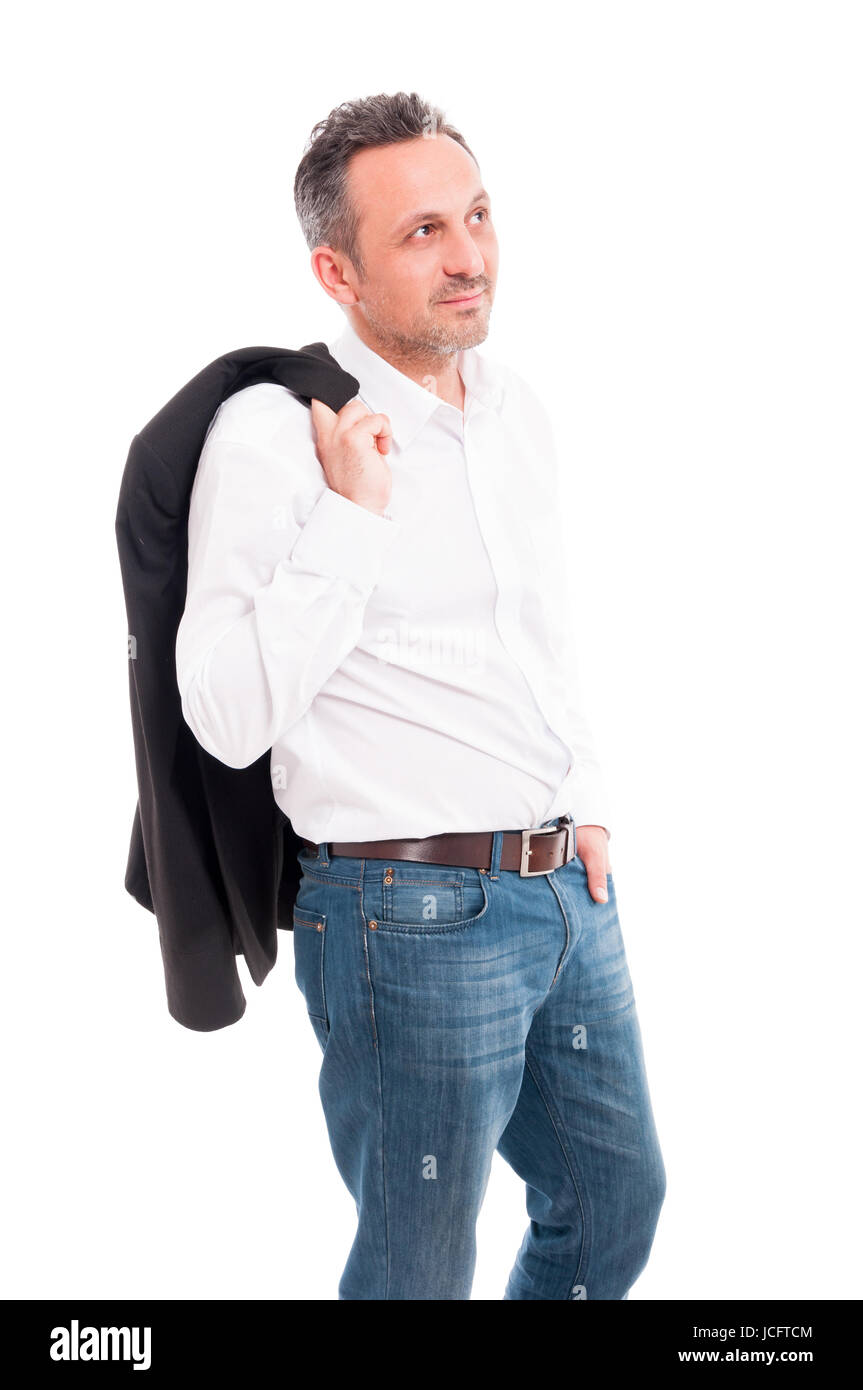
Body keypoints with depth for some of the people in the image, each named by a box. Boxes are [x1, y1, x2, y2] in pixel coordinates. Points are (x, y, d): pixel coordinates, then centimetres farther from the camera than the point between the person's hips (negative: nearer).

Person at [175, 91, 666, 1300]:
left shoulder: (518, 407, 9)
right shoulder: (273, 433, -13)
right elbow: (230, 717, -20)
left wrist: (589, 799, 12)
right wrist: (353, 520, -23)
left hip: (571, 887, 7)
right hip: (415, 916, -7)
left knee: (617, 1199, 22)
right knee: (419, 1270, 9)